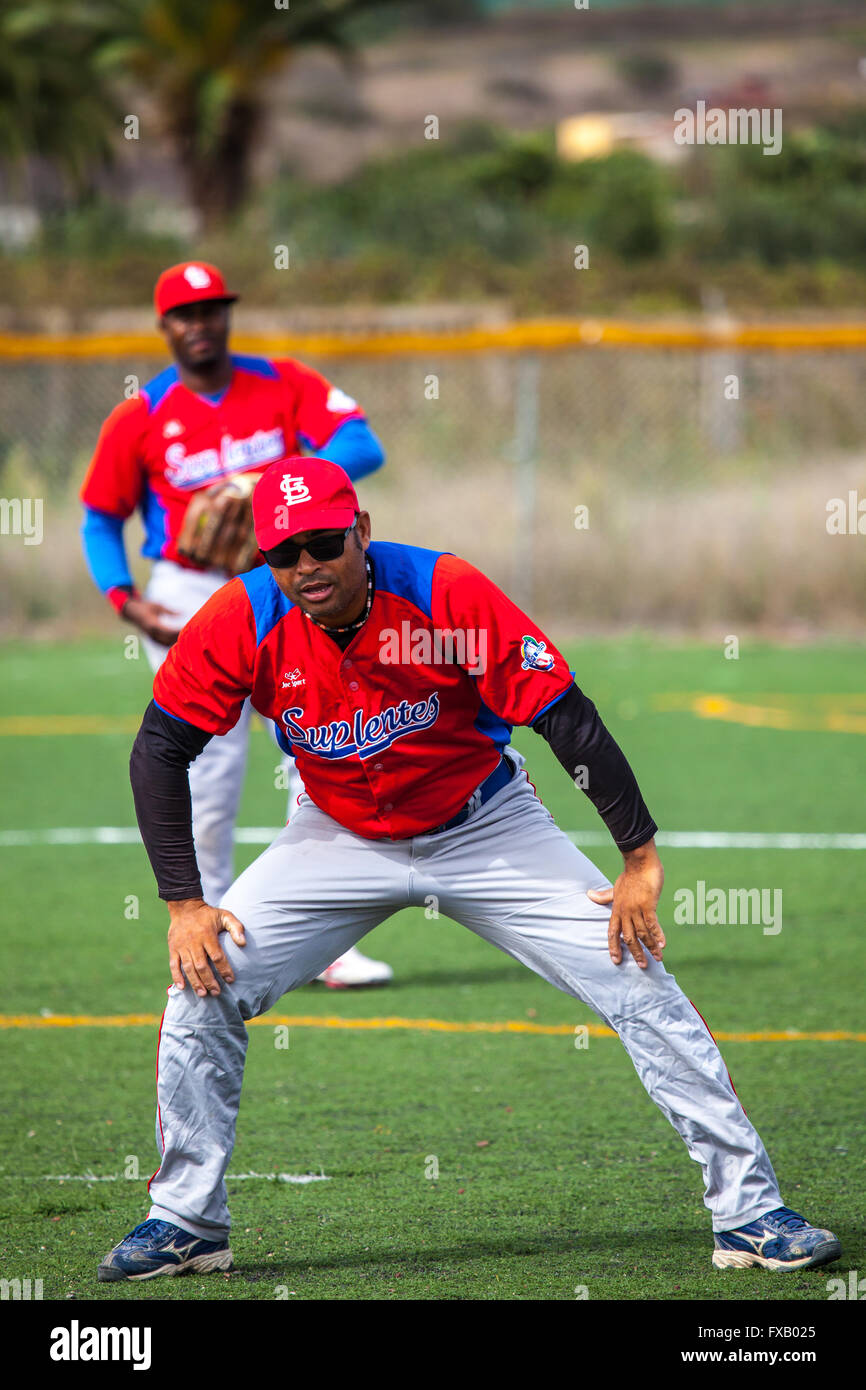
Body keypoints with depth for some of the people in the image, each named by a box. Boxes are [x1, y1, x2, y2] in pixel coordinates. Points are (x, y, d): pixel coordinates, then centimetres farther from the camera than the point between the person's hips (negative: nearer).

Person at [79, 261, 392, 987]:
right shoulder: (139, 419, 0)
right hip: (190, 596, -2)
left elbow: (362, 446, -10)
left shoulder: (284, 385, 1)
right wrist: (124, 600, -8)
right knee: (210, 776, -6)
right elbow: (101, 519, 7)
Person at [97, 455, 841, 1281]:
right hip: (341, 837, 2)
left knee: (637, 986, -12)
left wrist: (639, 858, -24)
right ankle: (186, 1223, 5)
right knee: (207, 986, -12)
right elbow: (159, 750, -11)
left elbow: (567, 718, -23)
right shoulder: (242, 623, -21)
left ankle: (749, 1211, -4)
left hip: (487, 828, -2)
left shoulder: (448, 594, -27)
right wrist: (183, 904, -18)